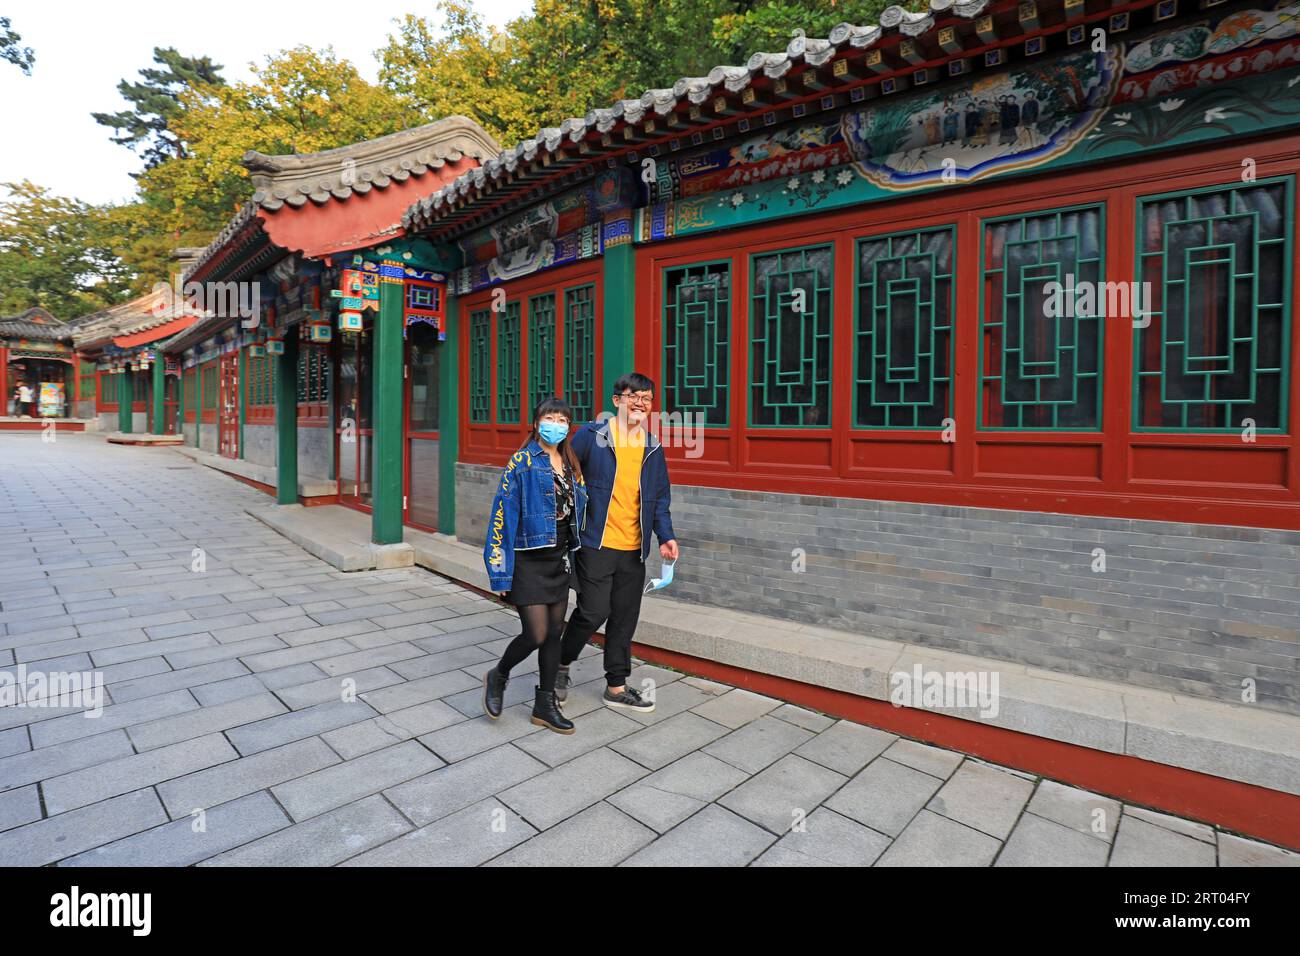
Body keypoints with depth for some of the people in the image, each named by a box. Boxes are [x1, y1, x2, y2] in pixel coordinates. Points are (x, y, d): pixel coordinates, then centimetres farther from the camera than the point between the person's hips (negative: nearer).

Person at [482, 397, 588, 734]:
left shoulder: (571, 466, 9)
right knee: (536, 635, -6)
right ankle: (498, 677, 24)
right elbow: (503, 516, -13)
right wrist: (501, 573, -16)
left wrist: (573, 556, 11)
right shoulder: (522, 463, -10)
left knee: (554, 633, 10)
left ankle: (545, 704, 24)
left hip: (559, 560, 6)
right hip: (529, 561, -6)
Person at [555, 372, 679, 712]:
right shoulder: (590, 436, -4)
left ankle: (617, 687, 26)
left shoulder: (653, 447, 10)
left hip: (634, 549, 5)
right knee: (594, 612, -5)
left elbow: (661, 497, 13)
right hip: (596, 544, -5)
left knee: (625, 617, 11)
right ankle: (562, 663, 24)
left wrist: (666, 536, 1)